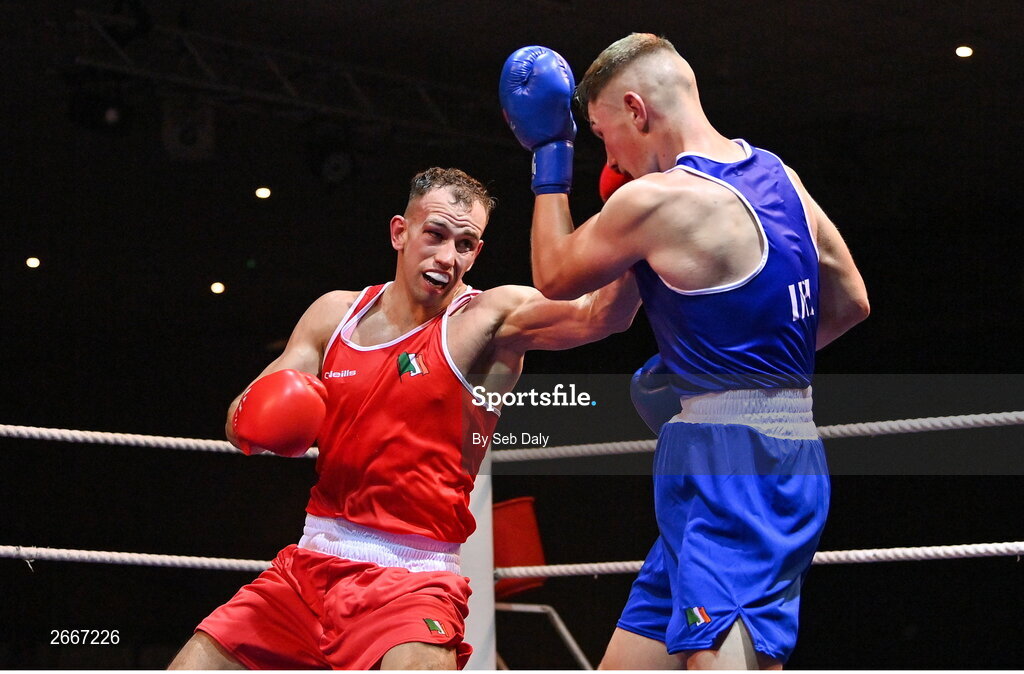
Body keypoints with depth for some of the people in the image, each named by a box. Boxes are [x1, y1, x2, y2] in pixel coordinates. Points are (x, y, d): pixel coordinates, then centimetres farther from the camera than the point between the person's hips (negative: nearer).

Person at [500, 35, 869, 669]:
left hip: (728, 463, -10)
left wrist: (550, 157, 17)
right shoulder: (777, 174, 13)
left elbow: (555, 278, 6)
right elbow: (850, 302, 23)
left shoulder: (655, 198, -12)